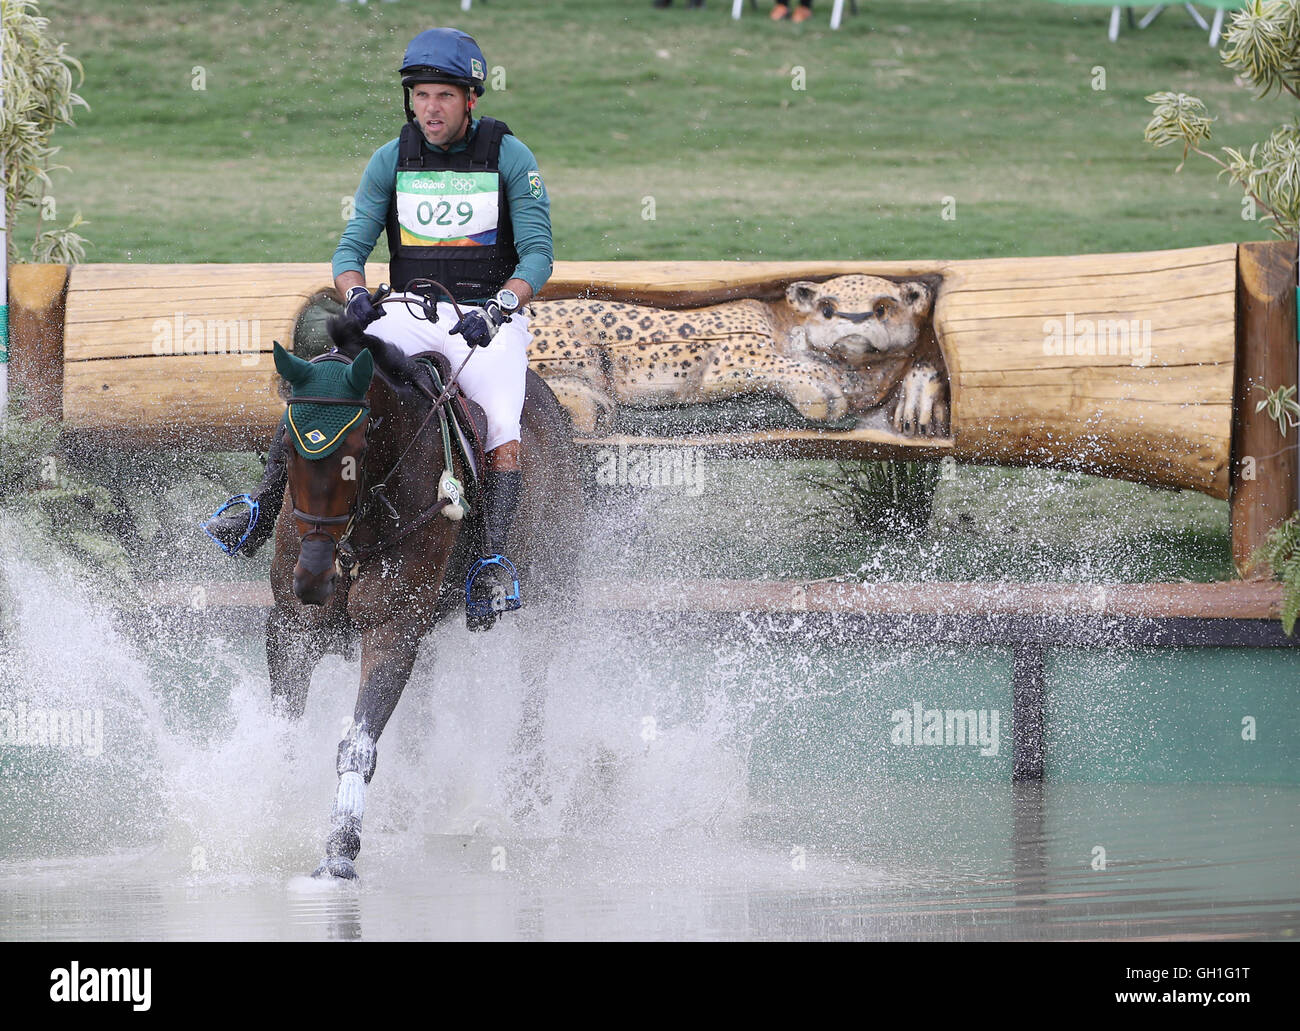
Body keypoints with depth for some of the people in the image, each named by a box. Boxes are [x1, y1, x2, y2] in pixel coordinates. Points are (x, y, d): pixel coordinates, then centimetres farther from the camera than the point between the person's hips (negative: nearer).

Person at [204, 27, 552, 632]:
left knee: (502, 426, -30)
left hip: (489, 320, -3)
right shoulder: (391, 161, 5)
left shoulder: (510, 158, -4)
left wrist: (496, 308, -26)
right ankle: (264, 511, -17)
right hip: (409, 312, 3)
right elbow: (352, 247, 3)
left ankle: (494, 560, -31)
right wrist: (355, 296, -20)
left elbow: (537, 254, -8)